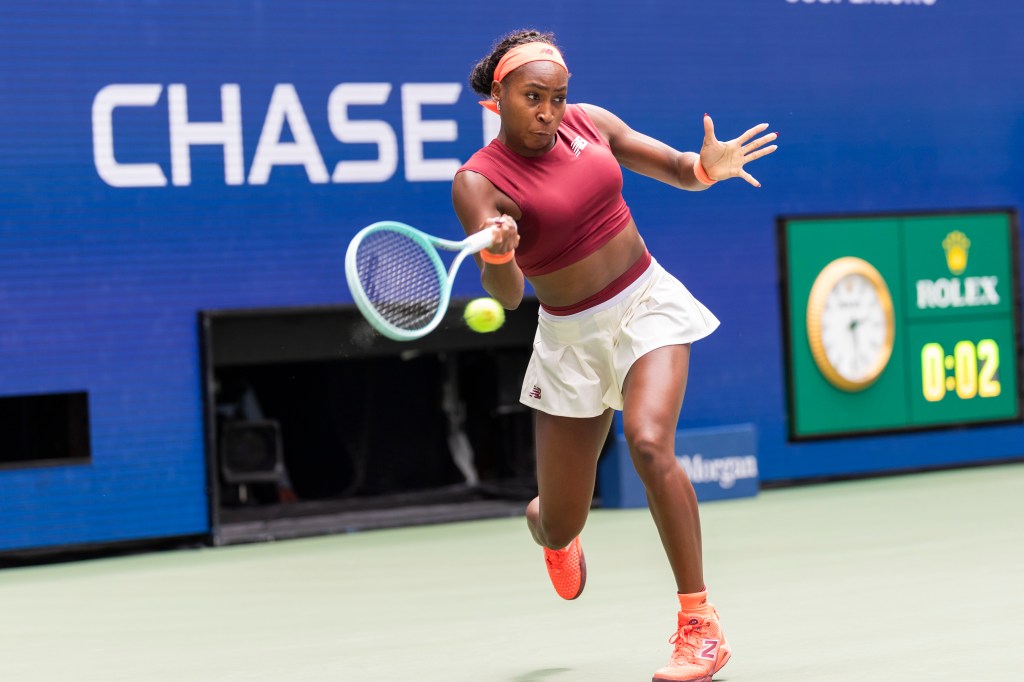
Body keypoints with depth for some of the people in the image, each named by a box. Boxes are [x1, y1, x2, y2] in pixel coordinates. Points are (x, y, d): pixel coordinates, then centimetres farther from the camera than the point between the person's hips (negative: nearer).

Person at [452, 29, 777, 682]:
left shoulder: (589, 122, -2)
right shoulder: (478, 182, -13)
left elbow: (677, 168, 6)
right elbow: (507, 296, -22)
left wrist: (708, 167, -18)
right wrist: (498, 253, -45)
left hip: (648, 305, 1)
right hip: (571, 336, -1)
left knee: (648, 442, -28)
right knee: (560, 527, 5)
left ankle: (701, 625, -18)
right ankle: (544, 522, 49)